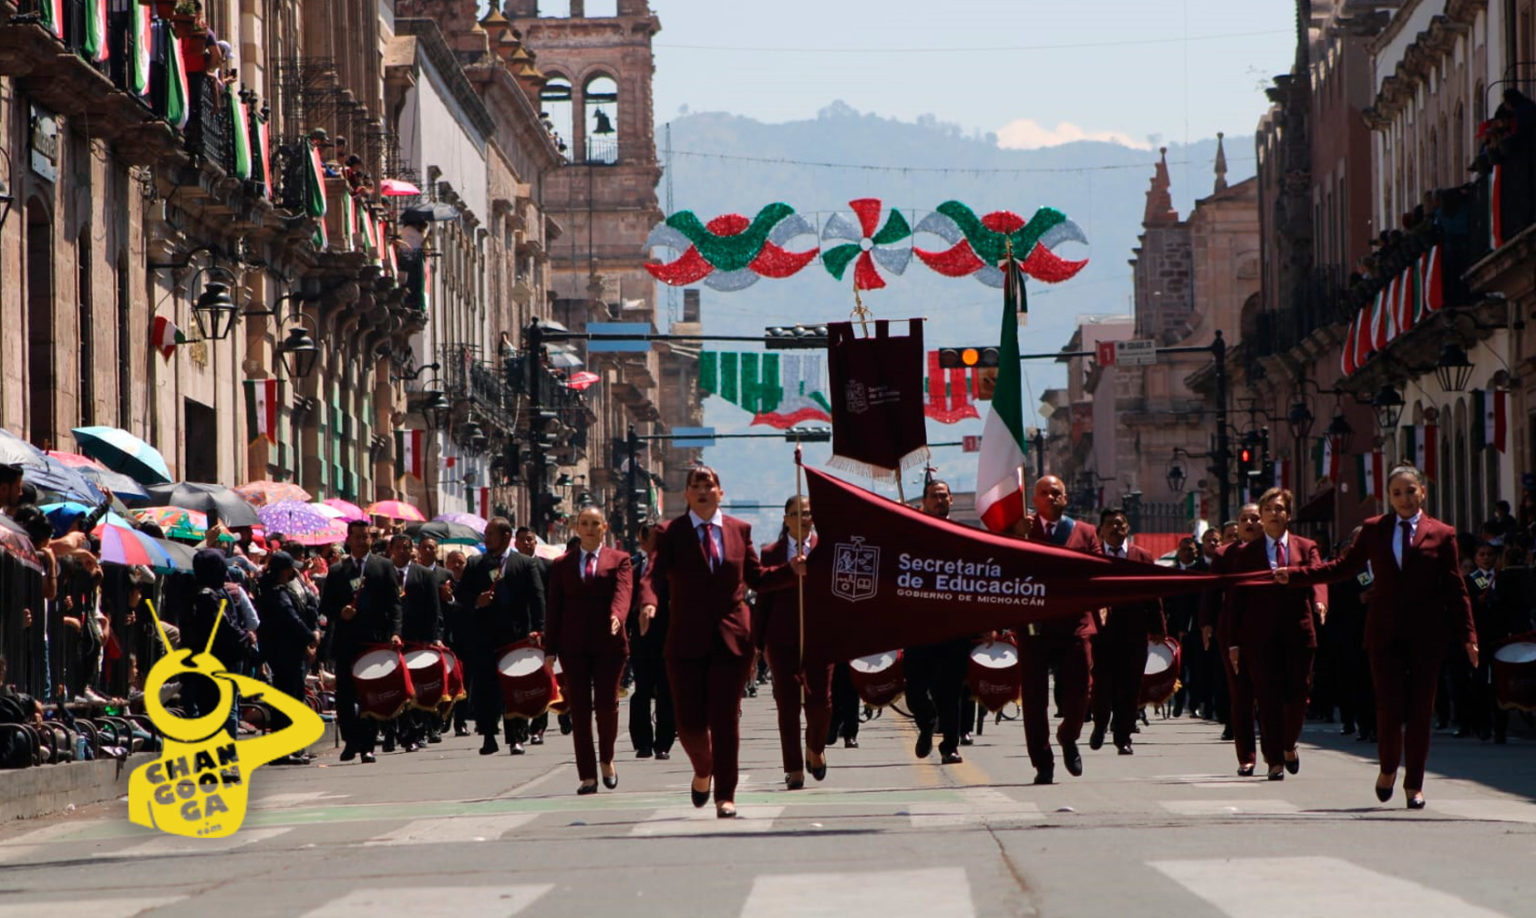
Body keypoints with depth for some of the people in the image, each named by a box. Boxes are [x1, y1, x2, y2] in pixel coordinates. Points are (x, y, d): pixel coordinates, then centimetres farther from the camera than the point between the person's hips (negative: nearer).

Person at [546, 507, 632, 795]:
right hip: (574, 646, 2)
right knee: (579, 709, -2)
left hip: (608, 644, -1)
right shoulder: (562, 564, 13)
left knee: (606, 704, -7)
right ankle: (587, 776, 2)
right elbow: (554, 606, 10)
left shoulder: (619, 560, 8)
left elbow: (622, 592, -10)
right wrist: (550, 649, 3)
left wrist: (617, 616, -32)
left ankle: (607, 760, 19)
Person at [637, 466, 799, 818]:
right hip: (687, 641, -1)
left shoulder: (739, 530, 9)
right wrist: (647, 602, -35)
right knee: (689, 721, 0)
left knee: (725, 719, -2)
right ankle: (703, 771, 31)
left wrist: (790, 569, 0)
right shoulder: (672, 533, -1)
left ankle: (725, 795, 4)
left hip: (732, 638, 1)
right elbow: (653, 573, -16)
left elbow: (755, 577, 16)